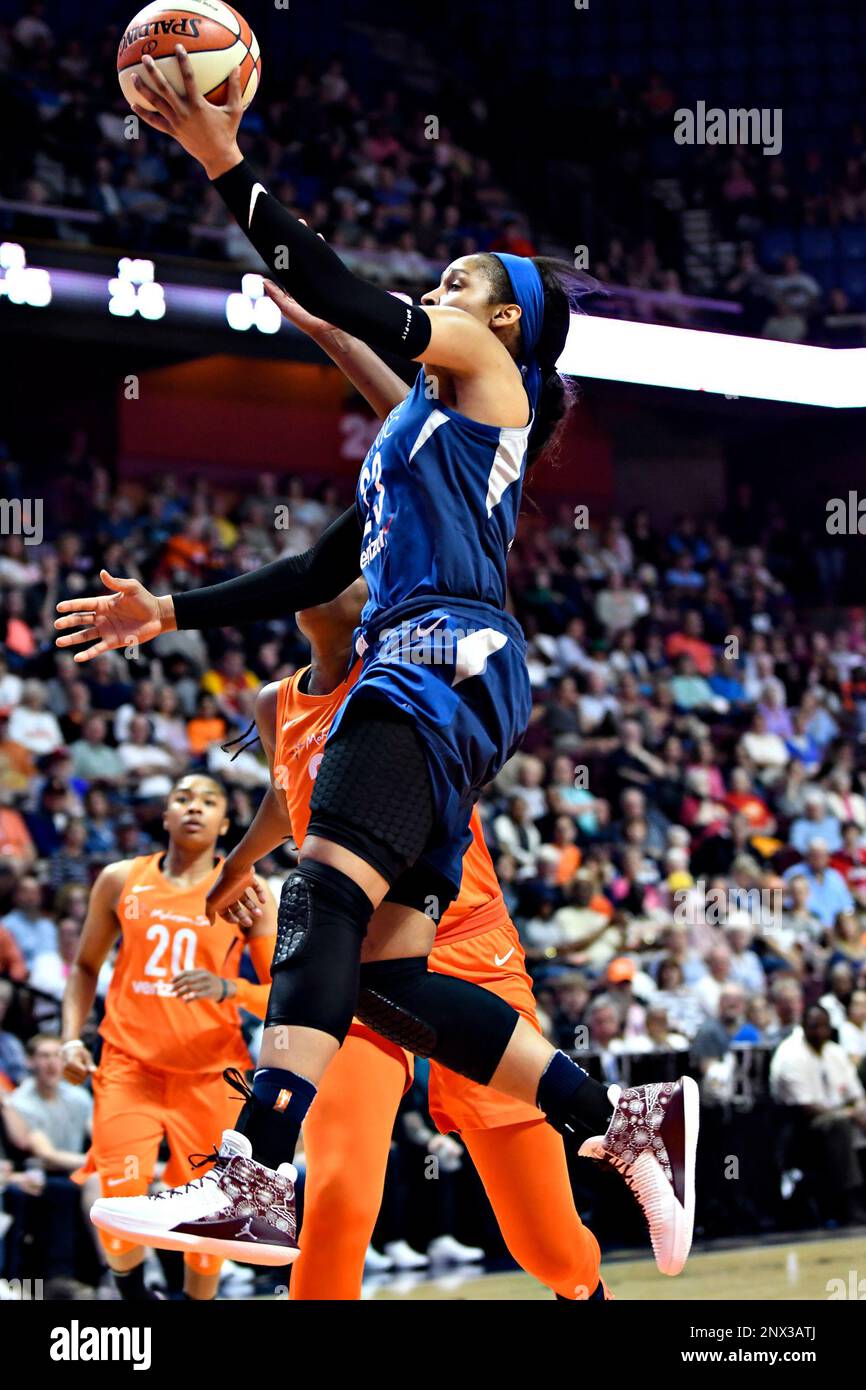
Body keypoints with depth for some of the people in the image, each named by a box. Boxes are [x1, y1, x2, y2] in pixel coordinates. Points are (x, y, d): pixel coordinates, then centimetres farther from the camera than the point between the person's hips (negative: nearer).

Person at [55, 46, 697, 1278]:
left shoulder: (490, 377, 8)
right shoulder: (421, 430, 32)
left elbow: (346, 297, -5)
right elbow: (313, 576, 32)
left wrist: (226, 165, -7)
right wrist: (172, 613, 29)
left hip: (450, 661, -10)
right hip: (421, 680, 10)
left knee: (326, 901, -25)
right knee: (387, 974, 0)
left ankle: (257, 1183, -40)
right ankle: (628, 1124, 0)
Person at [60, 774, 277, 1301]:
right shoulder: (121, 881, 6)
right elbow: (87, 965, 19)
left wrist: (228, 988, -21)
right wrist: (72, 1037, 5)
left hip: (210, 1075, 0)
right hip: (128, 1064, 1)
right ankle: (134, 1294, 16)